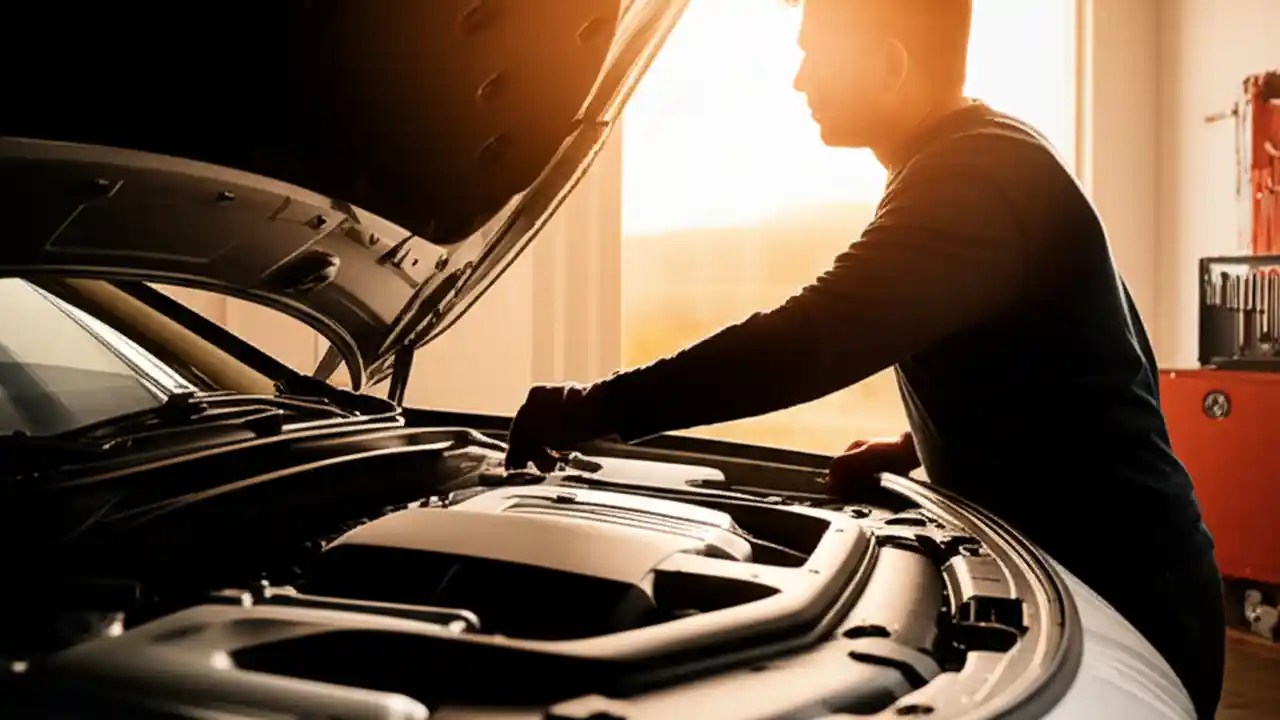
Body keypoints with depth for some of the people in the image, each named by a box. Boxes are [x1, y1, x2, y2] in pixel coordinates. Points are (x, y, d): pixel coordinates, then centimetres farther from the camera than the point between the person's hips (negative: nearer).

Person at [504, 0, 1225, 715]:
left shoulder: (978, 175, -20)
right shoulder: (988, 163, 12)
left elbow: (811, 339, -30)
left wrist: (596, 408, -25)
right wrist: (916, 448, 7)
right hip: (1059, 572, 9)